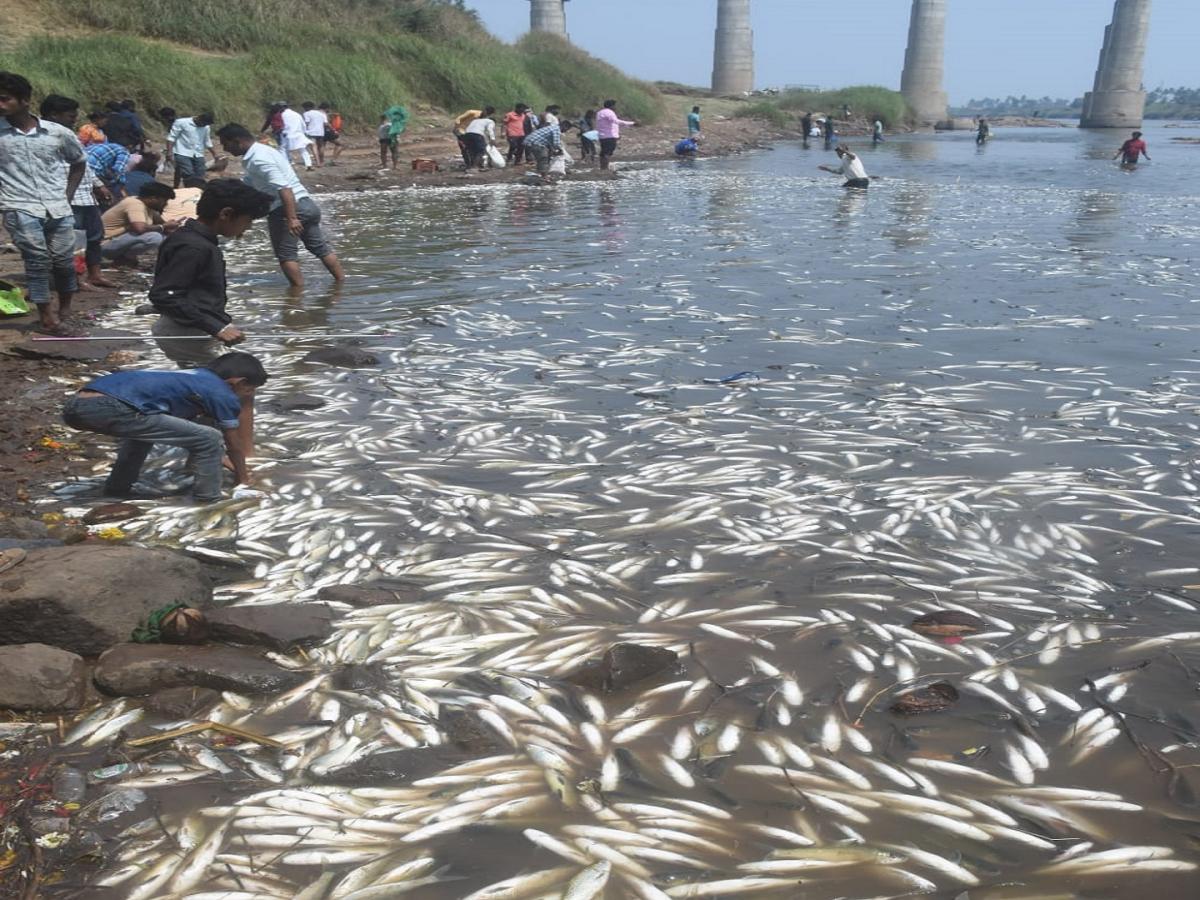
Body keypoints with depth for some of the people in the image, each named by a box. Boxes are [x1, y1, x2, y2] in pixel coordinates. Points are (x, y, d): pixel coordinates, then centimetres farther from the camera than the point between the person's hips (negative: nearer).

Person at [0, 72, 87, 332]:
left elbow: (79, 162, 18)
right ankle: (46, 311, -5)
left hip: (57, 209, 2)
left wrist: (68, 195, 12)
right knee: (37, 257, -13)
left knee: (63, 260, 6)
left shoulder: (59, 133, 2)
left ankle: (65, 306, 29)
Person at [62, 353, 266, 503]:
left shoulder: (194, 378, 33)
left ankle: (117, 489, 41)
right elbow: (234, 445, 19)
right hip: (107, 408, -9)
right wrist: (243, 479, 39)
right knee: (209, 439, -1)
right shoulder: (223, 395, 7)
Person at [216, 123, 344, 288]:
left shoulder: (258, 159, -14)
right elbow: (245, 185, 28)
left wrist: (291, 218, -31)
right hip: (306, 204, 10)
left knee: (286, 254, 0)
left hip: (285, 209, -10)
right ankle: (341, 281, 17)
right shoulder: (261, 152, 19)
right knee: (320, 247, 14)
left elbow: (283, 188, -25)